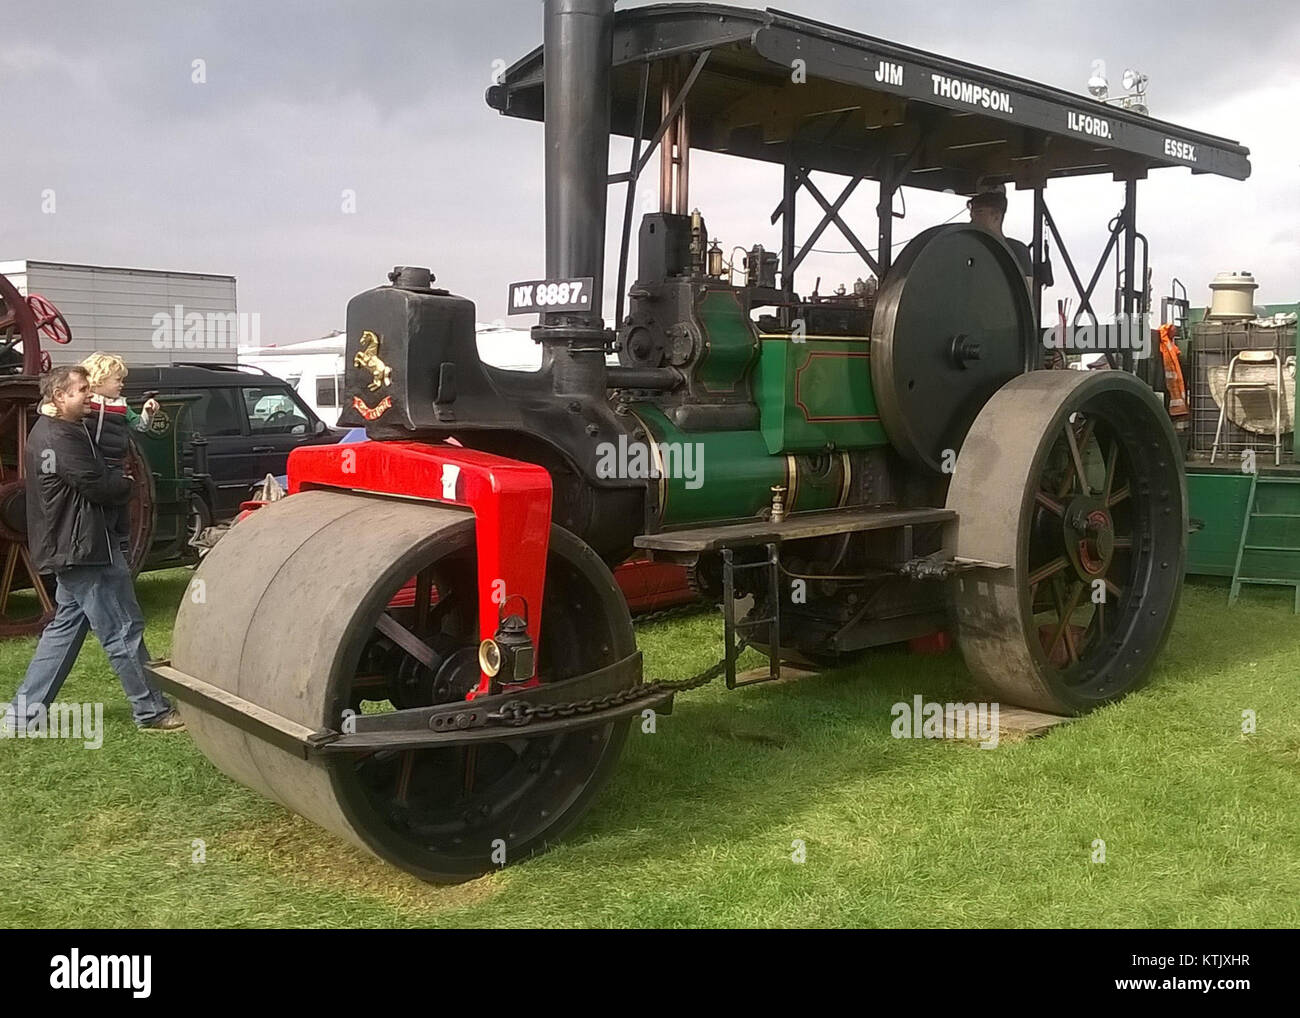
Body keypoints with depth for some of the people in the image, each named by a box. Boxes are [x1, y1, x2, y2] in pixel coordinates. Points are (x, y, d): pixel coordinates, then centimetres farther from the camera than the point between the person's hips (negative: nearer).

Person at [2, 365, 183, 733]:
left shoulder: (48, 432, 17)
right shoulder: (60, 438, -18)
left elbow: (95, 476, 19)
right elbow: (97, 485, -20)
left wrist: (116, 482, 1)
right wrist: (125, 483, -1)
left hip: (71, 549, 11)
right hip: (83, 550, -11)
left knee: (65, 629, 17)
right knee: (123, 632, -4)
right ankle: (151, 711, 3)